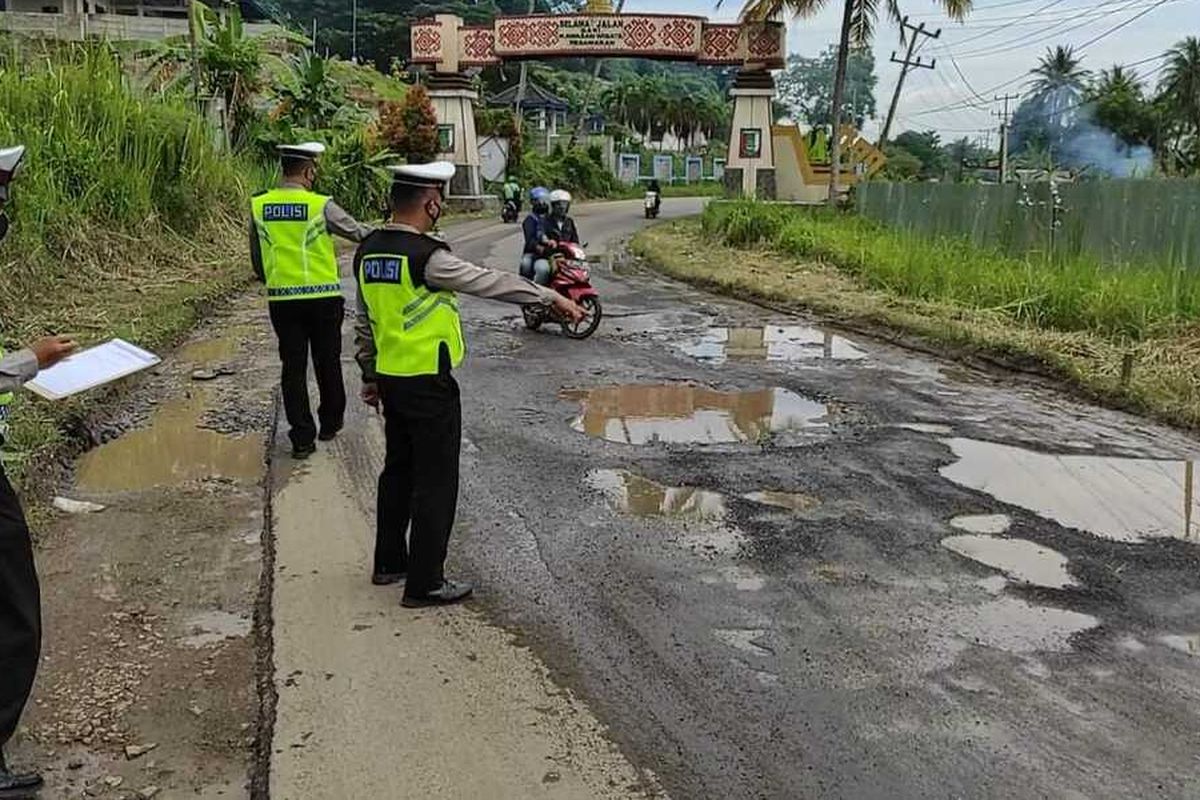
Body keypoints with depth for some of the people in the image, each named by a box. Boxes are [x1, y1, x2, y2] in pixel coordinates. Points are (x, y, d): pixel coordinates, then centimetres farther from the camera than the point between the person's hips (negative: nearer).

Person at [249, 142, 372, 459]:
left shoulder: (258, 206, 1)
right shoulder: (321, 206, -11)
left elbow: (257, 259, 10)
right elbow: (360, 233, 1)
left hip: (281, 299, 3)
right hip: (323, 297, -3)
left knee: (293, 367, 7)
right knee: (327, 362, 14)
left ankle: (302, 438, 7)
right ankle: (330, 423, 30)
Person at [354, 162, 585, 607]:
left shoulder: (368, 252, 6)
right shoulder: (427, 256, -20)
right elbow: (490, 283, -17)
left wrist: (369, 375, 23)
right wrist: (551, 297, -8)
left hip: (389, 380, 9)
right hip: (429, 385, -8)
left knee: (398, 470, 21)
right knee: (435, 482, 2)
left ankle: (389, 563, 33)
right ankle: (424, 583, 9)